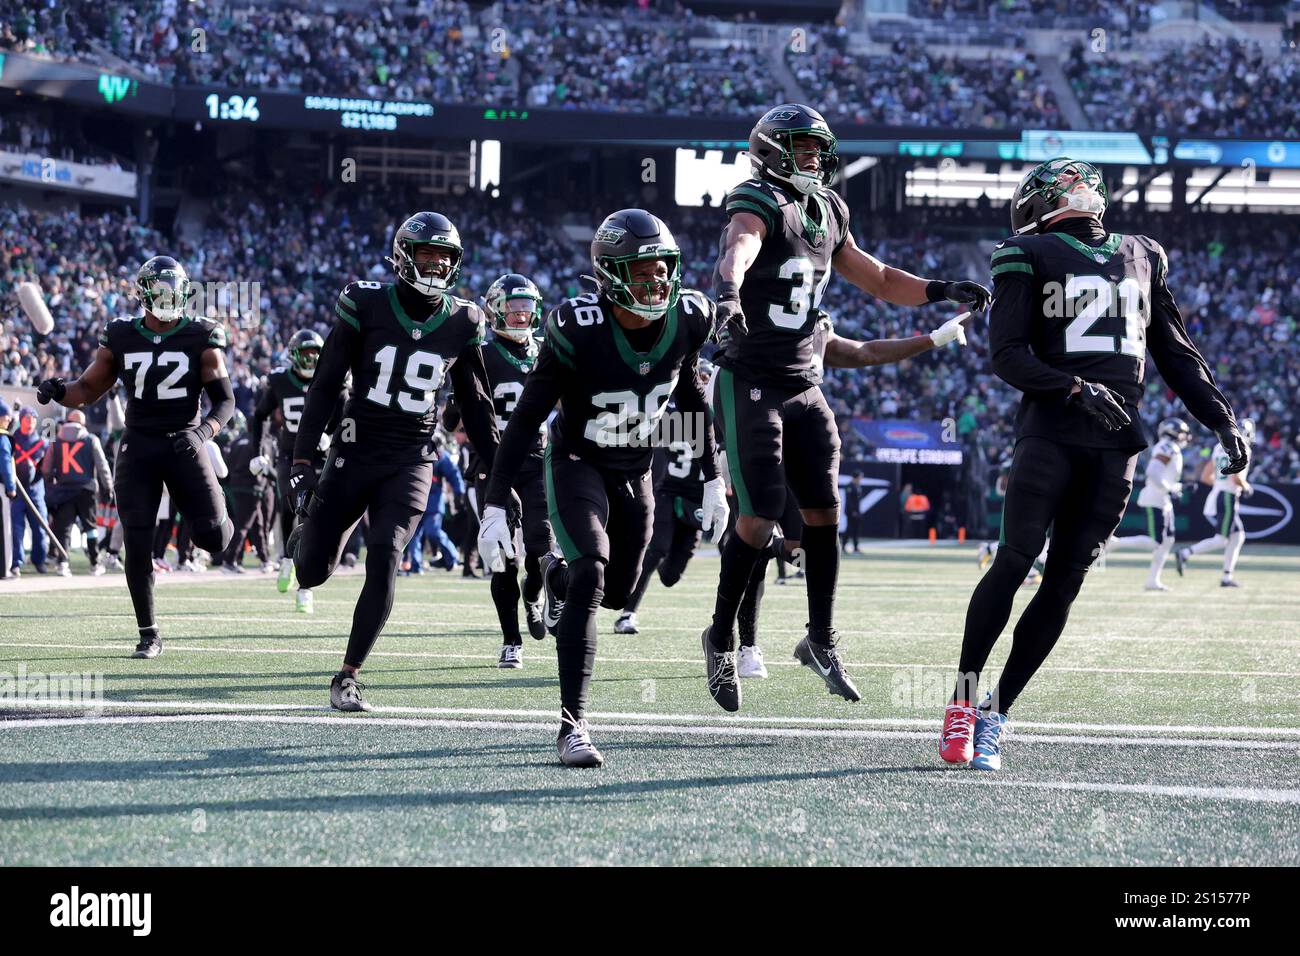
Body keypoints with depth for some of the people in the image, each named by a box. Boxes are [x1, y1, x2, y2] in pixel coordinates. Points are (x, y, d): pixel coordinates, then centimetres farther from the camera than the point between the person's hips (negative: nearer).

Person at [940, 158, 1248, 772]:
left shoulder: (1142, 258, 20)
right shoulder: (1030, 257, 4)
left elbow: (1175, 354, 24)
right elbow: (1007, 355, -4)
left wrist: (1223, 421, 15)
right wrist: (1076, 389, -18)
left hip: (1116, 444, 4)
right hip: (1050, 429, -4)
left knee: (1065, 580, -1)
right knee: (1015, 562, -11)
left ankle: (999, 711, 4)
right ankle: (964, 698, 1)